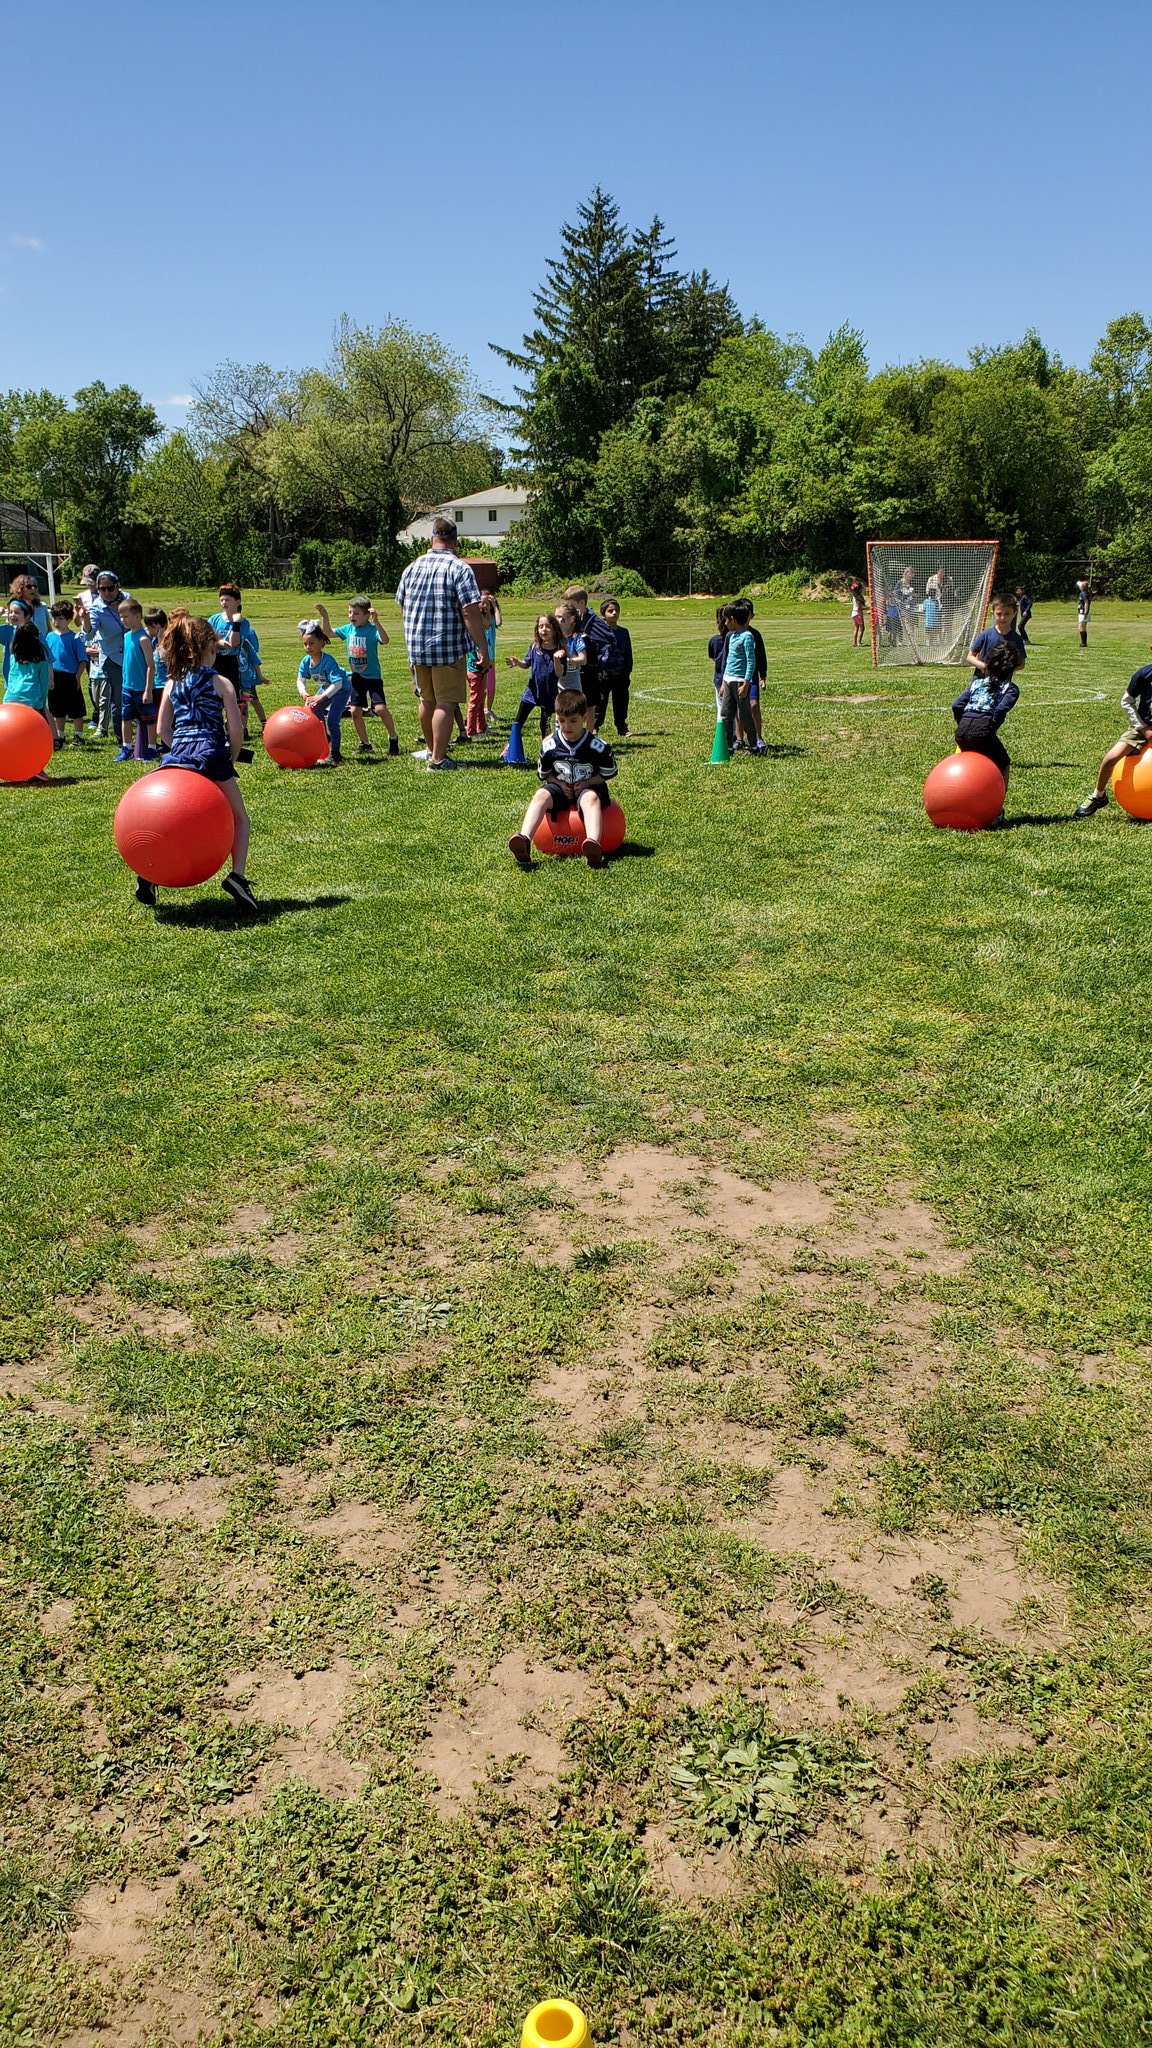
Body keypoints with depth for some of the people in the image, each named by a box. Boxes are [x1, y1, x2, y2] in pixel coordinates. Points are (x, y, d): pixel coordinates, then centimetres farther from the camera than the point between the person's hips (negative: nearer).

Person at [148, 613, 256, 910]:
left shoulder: (173, 683, 12)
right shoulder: (220, 682, 0)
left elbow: (163, 729, 9)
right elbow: (236, 729, -5)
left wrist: (181, 750, 15)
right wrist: (231, 759, 8)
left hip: (178, 755, 4)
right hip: (212, 755, -4)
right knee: (240, 819, 11)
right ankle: (238, 875, -9)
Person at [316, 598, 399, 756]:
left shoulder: (372, 630, -17)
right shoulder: (348, 629, 1)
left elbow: (385, 640, -36)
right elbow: (329, 633, 14)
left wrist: (376, 622, -46)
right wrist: (324, 617, 1)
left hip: (373, 677, -6)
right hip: (357, 677, 6)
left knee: (380, 708, -17)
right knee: (355, 712, 5)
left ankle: (393, 739, 4)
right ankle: (365, 744, 19)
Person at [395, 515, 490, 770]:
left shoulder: (412, 567, 8)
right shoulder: (459, 569, -11)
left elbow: (401, 604, 19)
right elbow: (470, 613, -18)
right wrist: (482, 647, -14)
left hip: (416, 646, 6)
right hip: (449, 647, -6)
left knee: (427, 699, 20)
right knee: (446, 703, 0)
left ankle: (431, 749, 35)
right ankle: (437, 759, 0)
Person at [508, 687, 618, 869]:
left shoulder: (598, 746, -9)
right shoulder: (550, 744, -3)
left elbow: (609, 773, 2)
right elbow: (543, 773, 11)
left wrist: (586, 782, -12)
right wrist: (559, 783, -8)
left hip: (588, 788, -2)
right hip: (560, 788, 3)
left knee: (590, 797, -38)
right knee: (541, 794, -29)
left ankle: (594, 843, -63)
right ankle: (524, 841, -49)